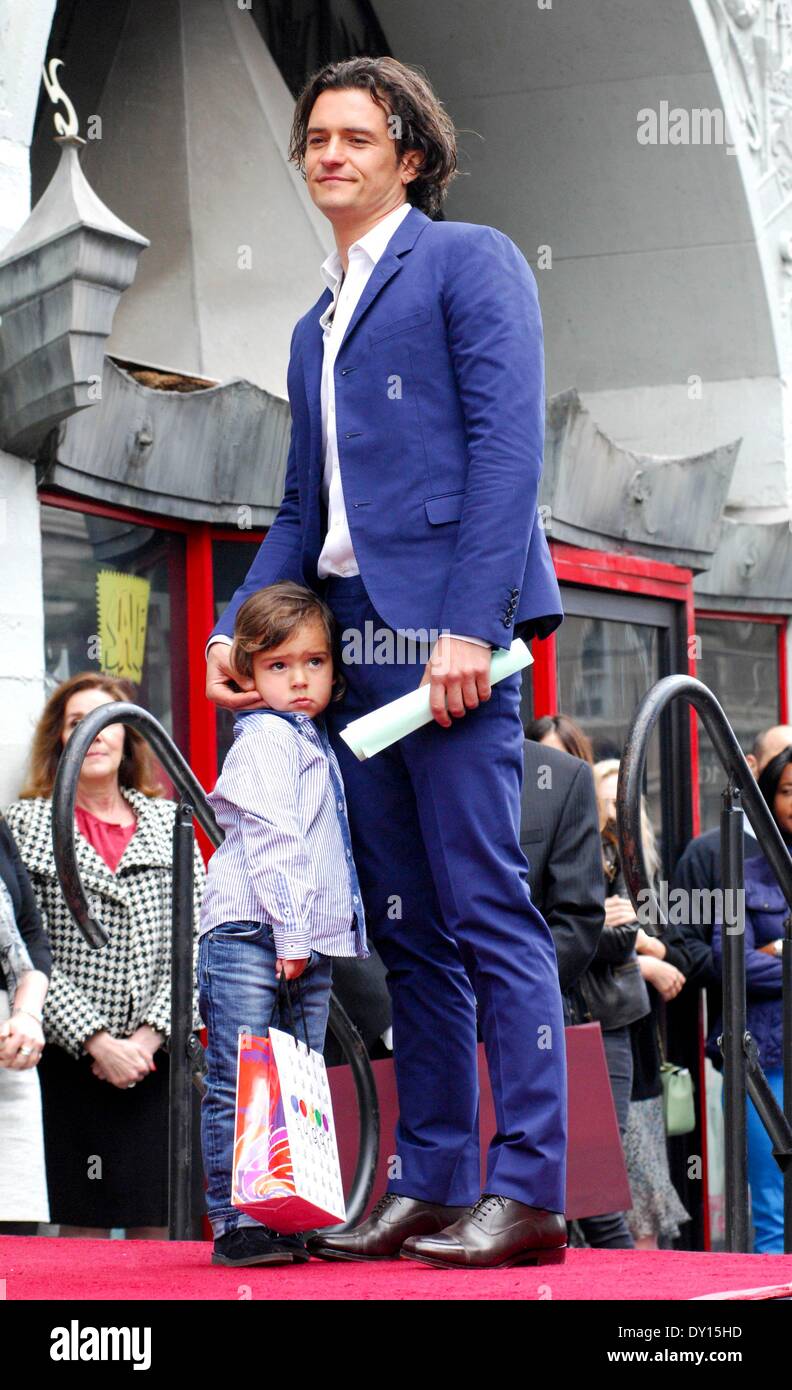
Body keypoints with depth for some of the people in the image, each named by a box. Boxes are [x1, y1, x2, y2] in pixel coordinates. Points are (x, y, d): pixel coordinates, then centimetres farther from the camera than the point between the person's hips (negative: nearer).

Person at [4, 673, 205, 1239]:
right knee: (82, 1226, -3)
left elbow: (197, 941, 5)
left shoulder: (169, 823, 12)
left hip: (160, 1058, 2)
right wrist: (96, 1041, -12)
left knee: (158, 1232, 1)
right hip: (73, 1059, -2)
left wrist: (150, 1036, -8)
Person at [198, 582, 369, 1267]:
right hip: (251, 933, -9)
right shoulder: (266, 736, -6)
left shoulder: (316, 741, 21)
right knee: (239, 1086, -8)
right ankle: (235, 1223, -8)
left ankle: (289, 1221, 12)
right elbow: (270, 839, -15)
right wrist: (290, 930, -20)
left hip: (309, 941, 9)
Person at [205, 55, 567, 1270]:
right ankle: (428, 1188, 8)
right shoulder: (316, 327, 25)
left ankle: (527, 1191, -11)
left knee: (486, 909, -11)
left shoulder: (469, 261, 2)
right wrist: (236, 629, 10)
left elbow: (506, 442, -9)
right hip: (354, 642, 8)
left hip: (445, 623, -8)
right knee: (406, 927, 6)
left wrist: (471, 624, -19)